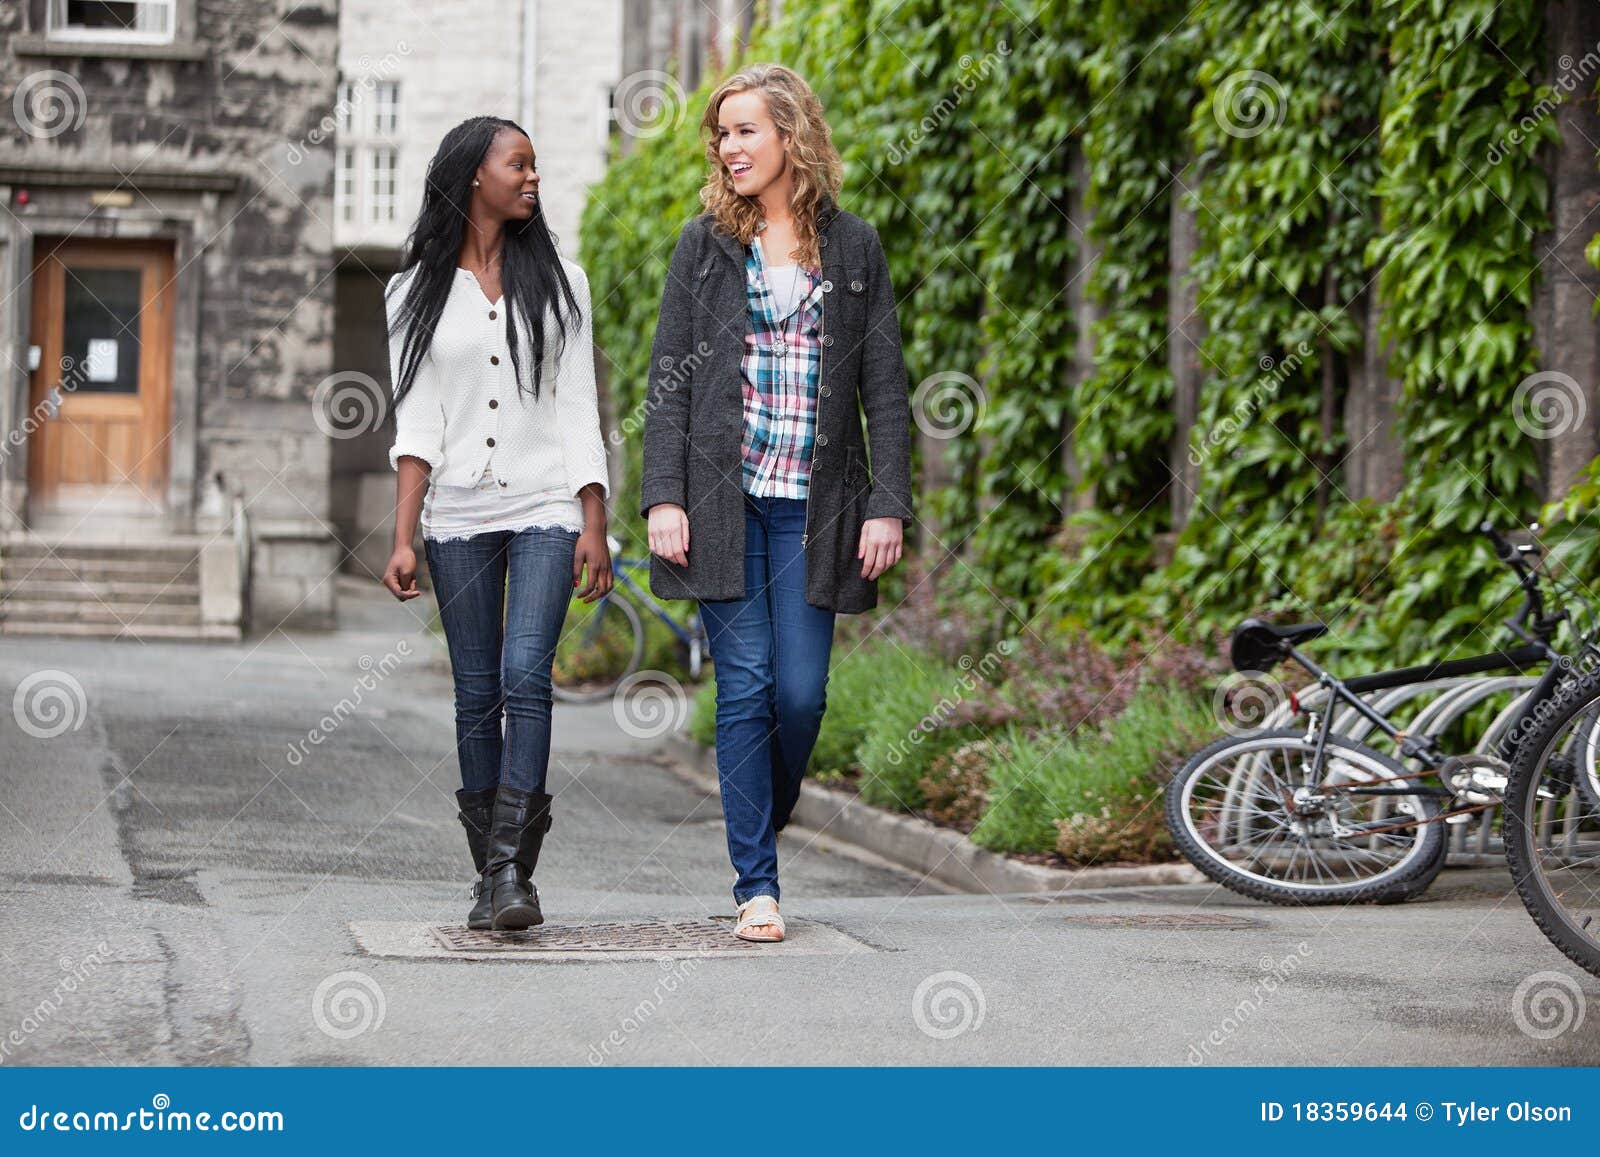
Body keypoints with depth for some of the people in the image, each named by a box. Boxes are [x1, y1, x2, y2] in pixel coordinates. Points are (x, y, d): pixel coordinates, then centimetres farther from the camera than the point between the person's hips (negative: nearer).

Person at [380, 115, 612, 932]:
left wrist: (594, 526, -3)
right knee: (476, 695, 2)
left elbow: (578, 410, 5)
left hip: (546, 508, -1)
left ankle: (514, 872, -17)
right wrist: (403, 541, -6)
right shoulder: (416, 290, 6)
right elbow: (416, 424, 2)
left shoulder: (557, 281, 8)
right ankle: (488, 875, 11)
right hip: (459, 515, 1)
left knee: (525, 676, -16)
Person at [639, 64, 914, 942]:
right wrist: (663, 496, -6)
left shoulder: (854, 249, 7)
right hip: (724, 499, 0)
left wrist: (888, 506, -2)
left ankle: (765, 825, 23)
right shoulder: (704, 244, 7)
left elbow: (885, 386, 6)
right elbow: (668, 377, 4)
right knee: (746, 685, -4)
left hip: (814, 506, 0)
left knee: (801, 692, -4)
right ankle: (756, 886, 2)